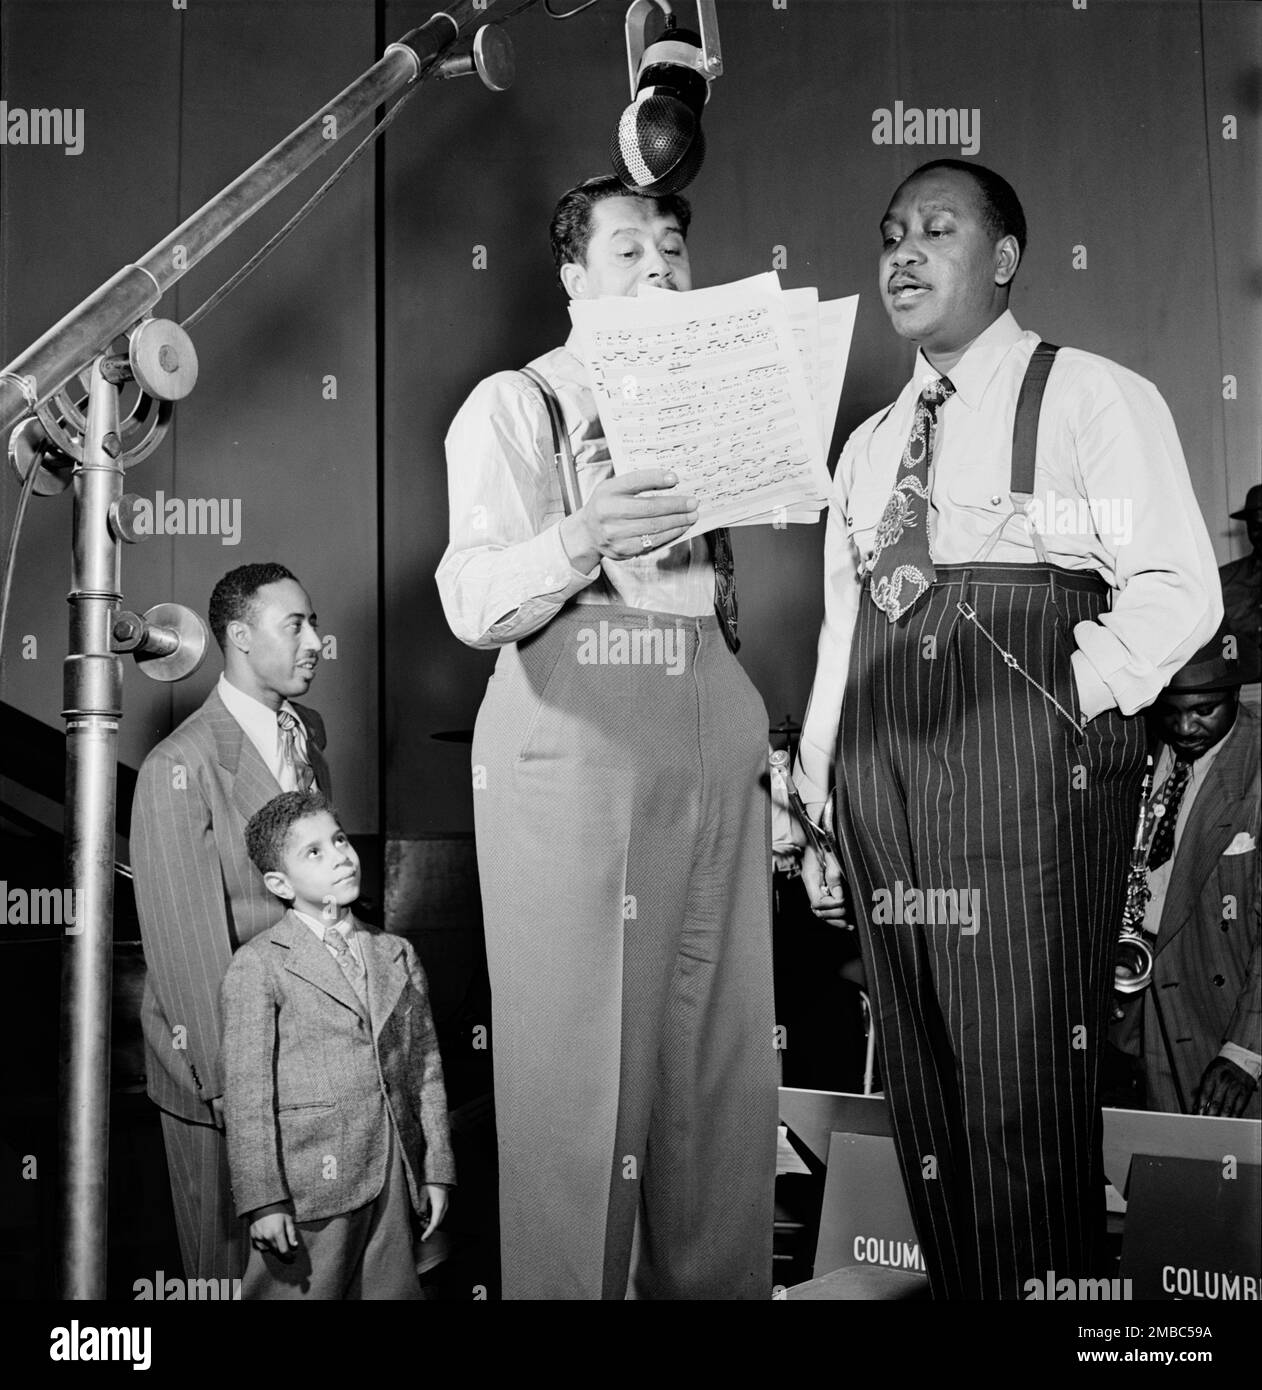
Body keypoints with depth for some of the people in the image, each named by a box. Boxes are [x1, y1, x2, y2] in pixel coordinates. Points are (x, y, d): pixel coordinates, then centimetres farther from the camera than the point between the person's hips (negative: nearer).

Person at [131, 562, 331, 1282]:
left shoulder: (310, 730, 7)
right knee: (231, 1254, 11)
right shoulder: (180, 768, -18)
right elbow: (188, 939, -20)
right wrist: (230, 1081, -20)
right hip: (217, 1042, -6)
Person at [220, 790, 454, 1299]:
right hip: (310, 1182, -4)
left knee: (390, 1291, 9)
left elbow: (425, 1067, 13)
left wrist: (436, 1171, 10)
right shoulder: (257, 966, -4)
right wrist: (263, 1199, -12)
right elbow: (247, 1091, -8)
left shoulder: (396, 954, 12)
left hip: (393, 1179, 5)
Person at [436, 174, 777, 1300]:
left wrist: (759, 739, 12)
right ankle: (564, 1288, 9)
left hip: (716, 755, 5)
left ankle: (717, 1285, 17)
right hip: (572, 754, -5)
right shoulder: (512, 406, 4)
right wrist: (581, 539, -27)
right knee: (580, 1066, -5)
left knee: (725, 1065, 5)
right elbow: (472, 604, -10)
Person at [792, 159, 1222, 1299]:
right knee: (924, 1089, 10)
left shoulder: (1093, 398, 3)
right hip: (883, 780, 6)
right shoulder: (868, 446, 20)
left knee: (1028, 1088, -5)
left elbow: (1176, 589, -6)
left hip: (1031, 776, -6)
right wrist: (816, 802, 14)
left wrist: (1079, 691, -17)